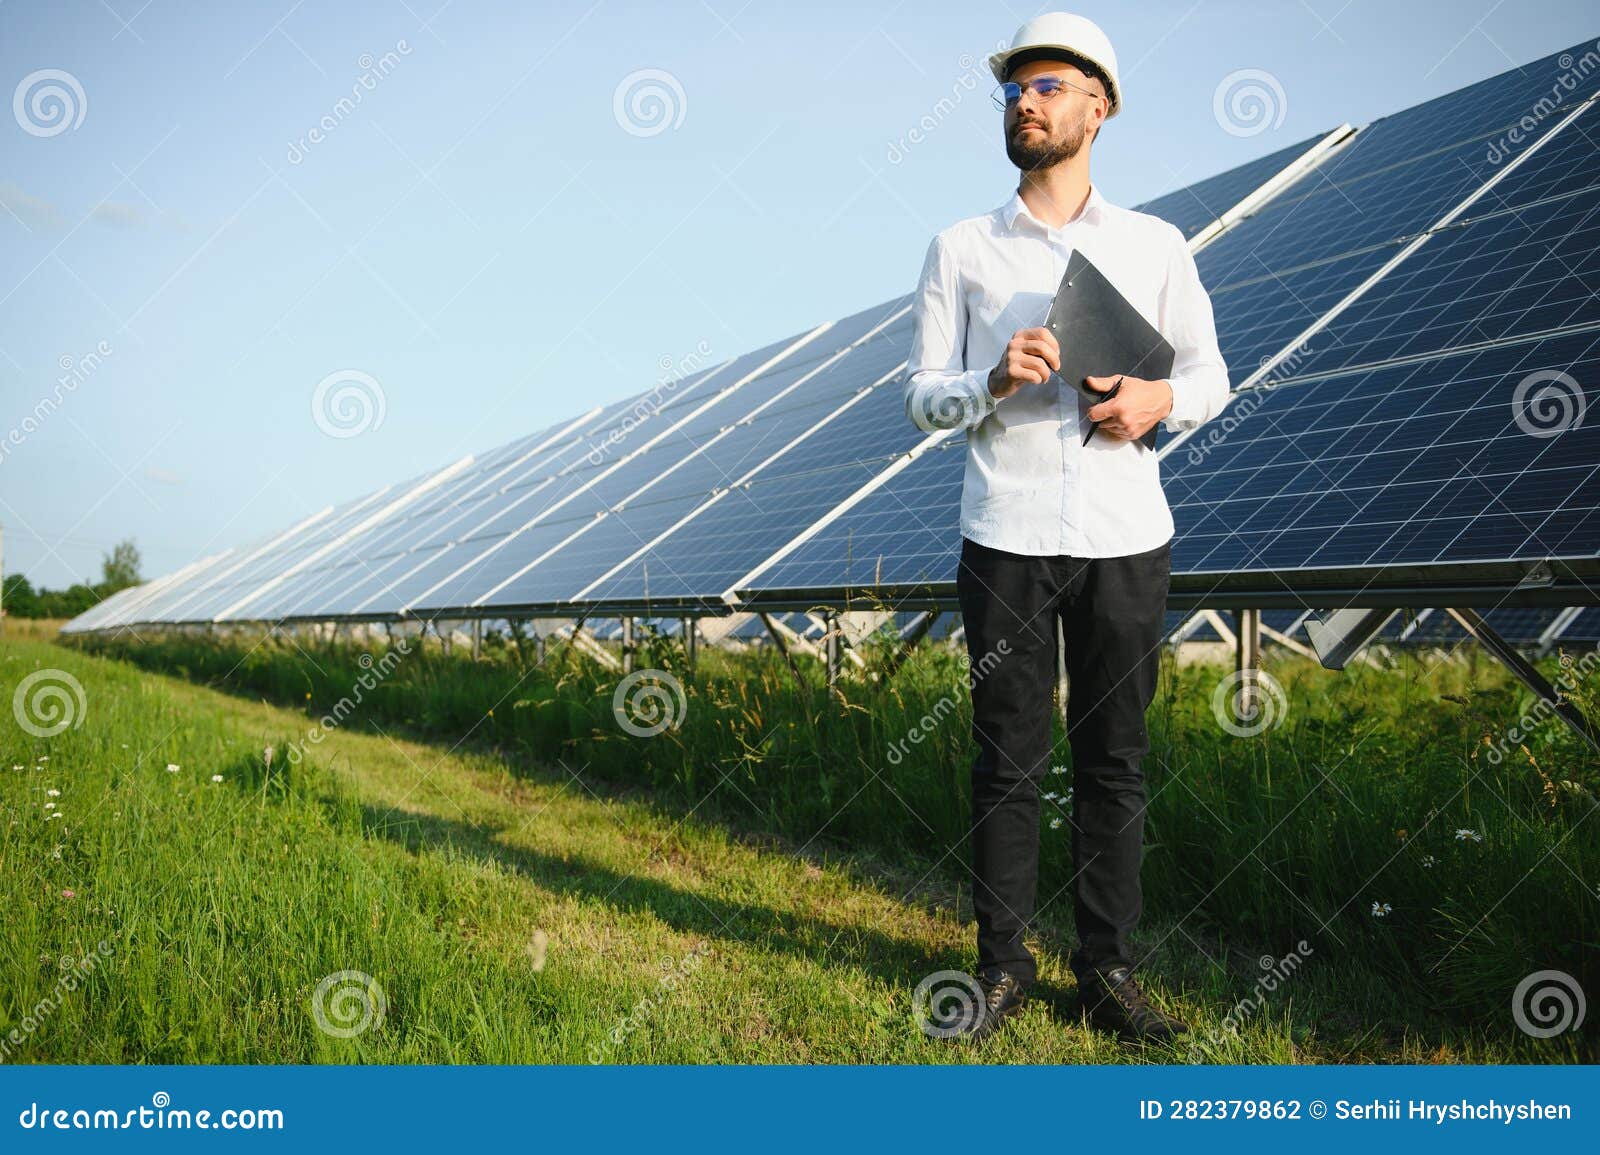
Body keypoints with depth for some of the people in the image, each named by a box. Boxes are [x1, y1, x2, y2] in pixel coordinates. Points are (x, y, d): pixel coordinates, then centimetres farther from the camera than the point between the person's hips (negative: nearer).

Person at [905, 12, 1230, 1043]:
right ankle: (1003, 969, 15)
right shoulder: (961, 250, 8)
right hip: (1007, 542, 0)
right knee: (1009, 763, 4)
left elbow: (1211, 376, 13)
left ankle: (1110, 970, 17)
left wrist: (1161, 400, -10)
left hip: (1125, 539, 1)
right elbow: (923, 397, 5)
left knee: (1116, 762, 6)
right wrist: (994, 383, -15)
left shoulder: (1155, 245, 9)